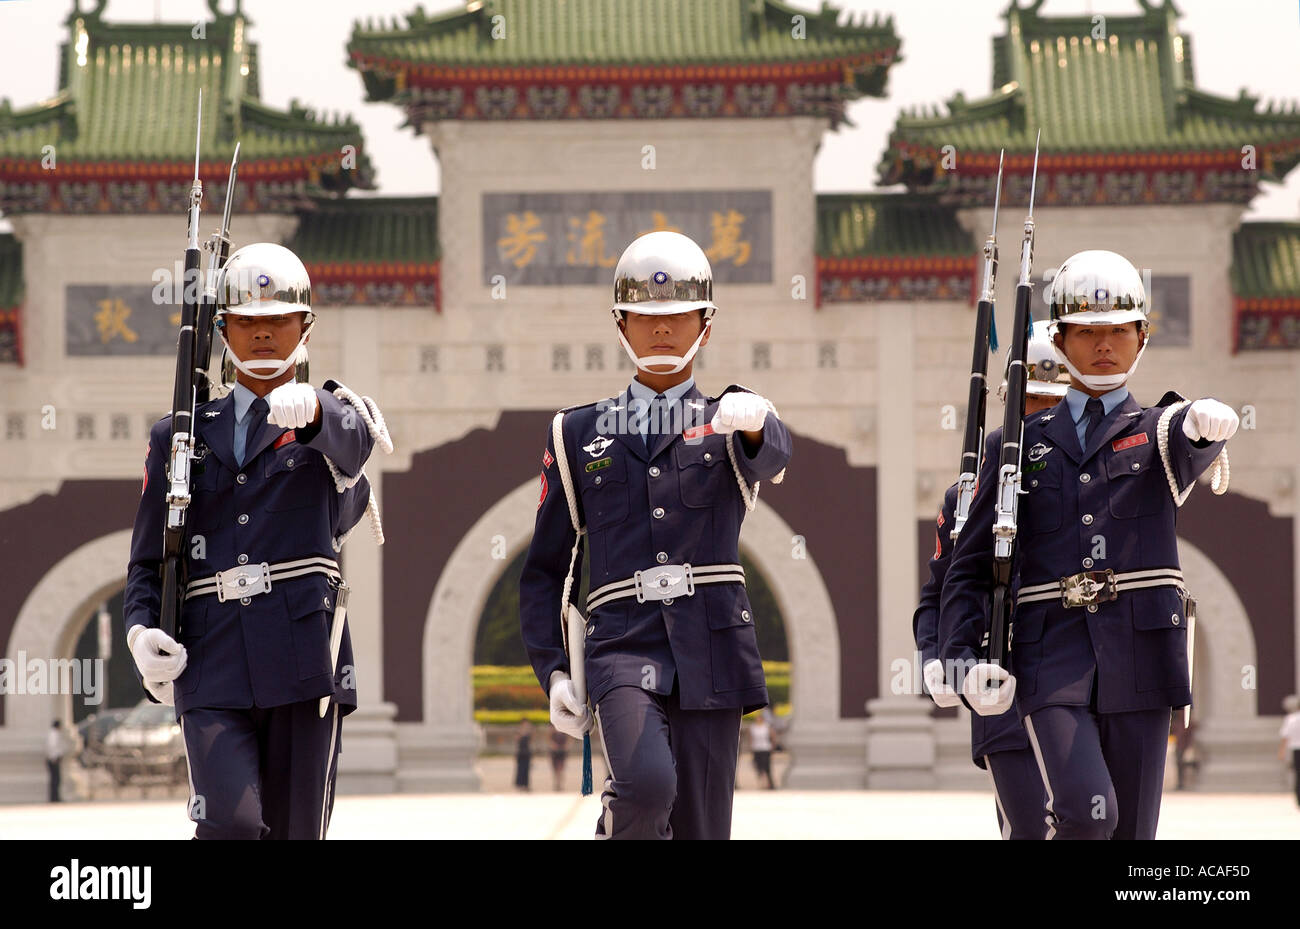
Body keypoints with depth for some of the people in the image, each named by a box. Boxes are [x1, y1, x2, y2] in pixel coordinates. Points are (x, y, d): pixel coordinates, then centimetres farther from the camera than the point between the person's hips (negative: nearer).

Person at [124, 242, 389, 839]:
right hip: (212, 661, 1)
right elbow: (148, 561, 16)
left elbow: (352, 440, -15)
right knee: (230, 824, -20)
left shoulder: (336, 414, 12)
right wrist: (142, 632, -6)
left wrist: (311, 407, -40)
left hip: (303, 654, -1)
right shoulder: (182, 436, 18)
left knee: (294, 832, 0)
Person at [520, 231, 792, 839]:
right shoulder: (580, 435, 16)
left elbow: (771, 458, -13)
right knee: (646, 784, -29)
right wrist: (553, 672, 4)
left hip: (710, 649, 1)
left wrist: (754, 424, -38)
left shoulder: (728, 420, 13)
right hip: (624, 644, -1)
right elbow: (546, 570, 18)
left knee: (700, 828, -1)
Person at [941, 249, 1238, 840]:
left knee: (1129, 830, 0)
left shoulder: (1157, 432, 11)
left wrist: (1203, 422, -43)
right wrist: (966, 657, -5)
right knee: (1083, 812, -23)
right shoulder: (1027, 445, 13)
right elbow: (970, 564, 12)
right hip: (1053, 652, 0)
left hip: (1137, 653, 0)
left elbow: (1187, 448, -17)